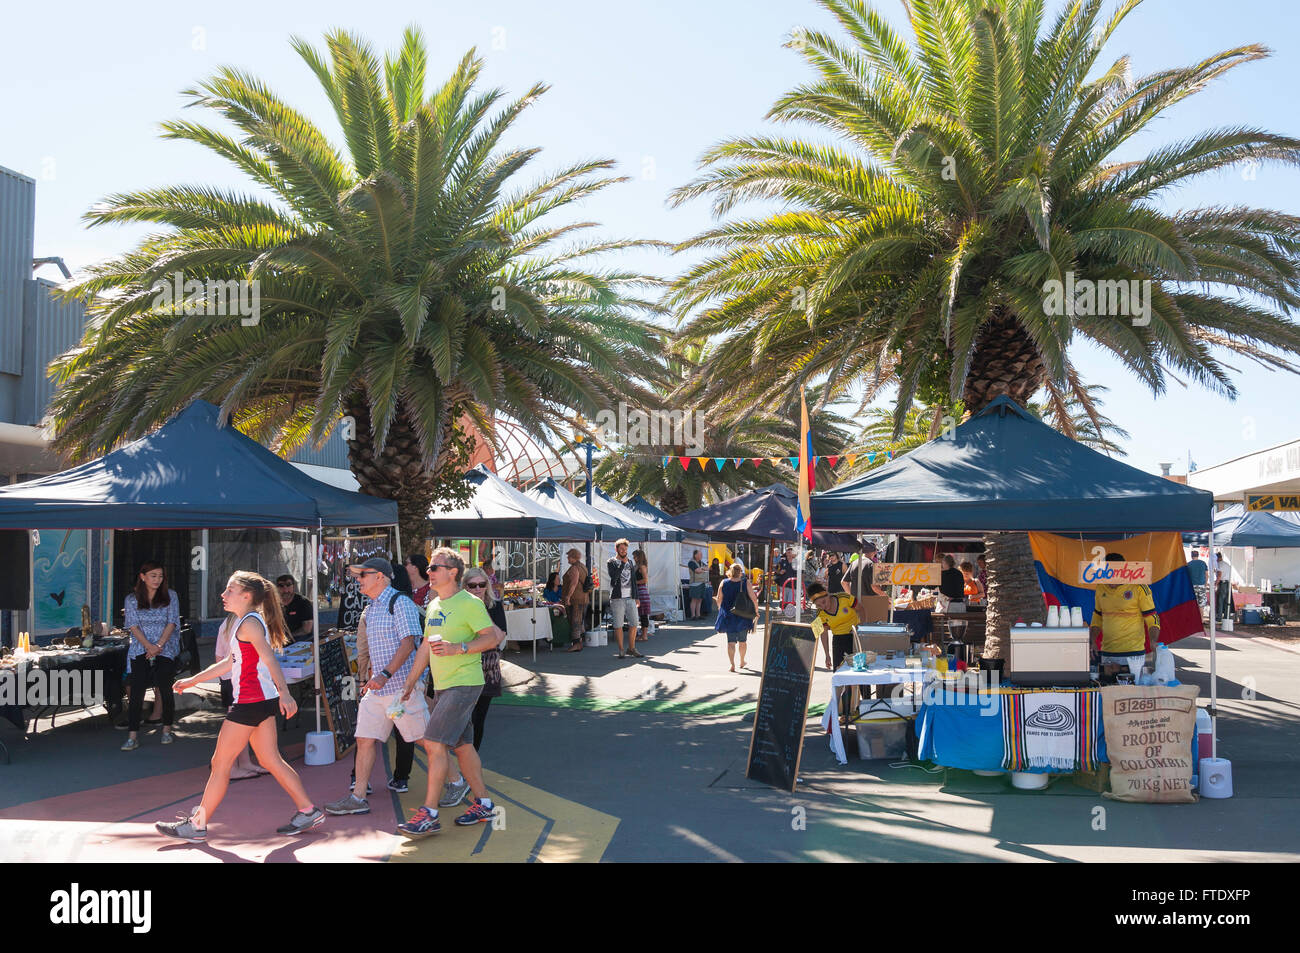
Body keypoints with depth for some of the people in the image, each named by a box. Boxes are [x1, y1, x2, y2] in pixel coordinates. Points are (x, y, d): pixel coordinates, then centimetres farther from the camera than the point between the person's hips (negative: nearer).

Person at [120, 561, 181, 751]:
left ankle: (167, 730, 9)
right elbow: (133, 625, 0)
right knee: (136, 690, -7)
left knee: (165, 687, -7)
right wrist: (149, 646, -13)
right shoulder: (132, 599, 6)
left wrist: (159, 645, -11)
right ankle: (133, 736, -5)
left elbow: (172, 622, 1)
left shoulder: (170, 596, 6)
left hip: (165, 648, 0)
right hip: (141, 649, 0)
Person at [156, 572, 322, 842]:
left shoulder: (250, 623, -13)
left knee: (220, 763, 0)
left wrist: (284, 692, -33)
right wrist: (193, 680, 29)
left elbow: (269, 658, -23)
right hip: (261, 700, 10)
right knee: (271, 761, 11)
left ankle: (197, 825, 9)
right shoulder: (243, 621, 18)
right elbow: (230, 662, 26)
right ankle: (308, 811, 12)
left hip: (251, 701, -10)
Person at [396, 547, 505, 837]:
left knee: (434, 744, -13)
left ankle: (429, 814, -8)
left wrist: (457, 648, -26)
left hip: (464, 684, -9)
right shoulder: (433, 605, 15)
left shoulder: (469, 603, -11)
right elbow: (426, 646, 21)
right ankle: (484, 804, 23)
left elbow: (491, 638, -16)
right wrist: (410, 683, 20)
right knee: (462, 745, 13)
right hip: (442, 685, 9)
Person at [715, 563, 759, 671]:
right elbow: (754, 599, -11)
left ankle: (732, 664, -8)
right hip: (743, 617, 0)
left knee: (731, 641, 4)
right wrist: (756, 611, 4)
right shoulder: (746, 583, -9)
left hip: (728, 616, 0)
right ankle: (742, 662, 31)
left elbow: (719, 600, 1)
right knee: (742, 641, 17)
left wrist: (721, 609, 19)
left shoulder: (723, 583, -5)